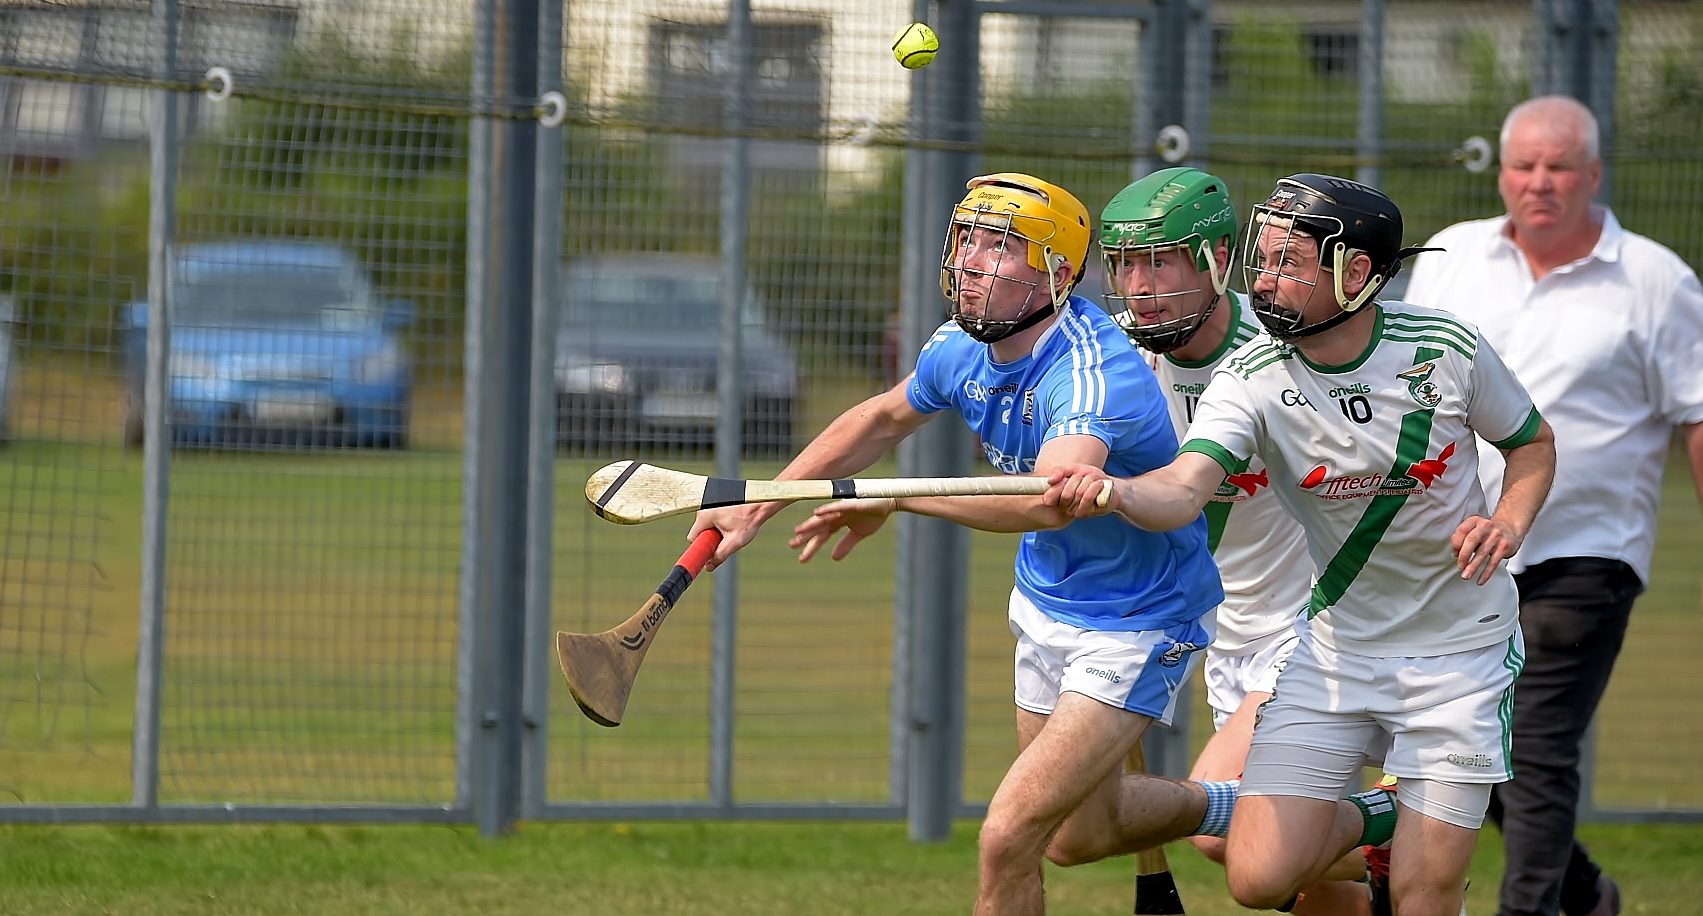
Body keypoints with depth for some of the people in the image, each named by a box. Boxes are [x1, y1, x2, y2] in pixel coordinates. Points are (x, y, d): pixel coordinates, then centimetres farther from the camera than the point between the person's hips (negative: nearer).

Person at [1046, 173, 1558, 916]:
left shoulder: (1445, 350, -14)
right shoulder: (1251, 380, -16)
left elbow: (1533, 442, 6)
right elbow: (1182, 489, -34)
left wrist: (1508, 523, -14)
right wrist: (1111, 492, -56)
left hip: (1460, 651, -1)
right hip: (1338, 647, 1)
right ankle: (1371, 823, 23)